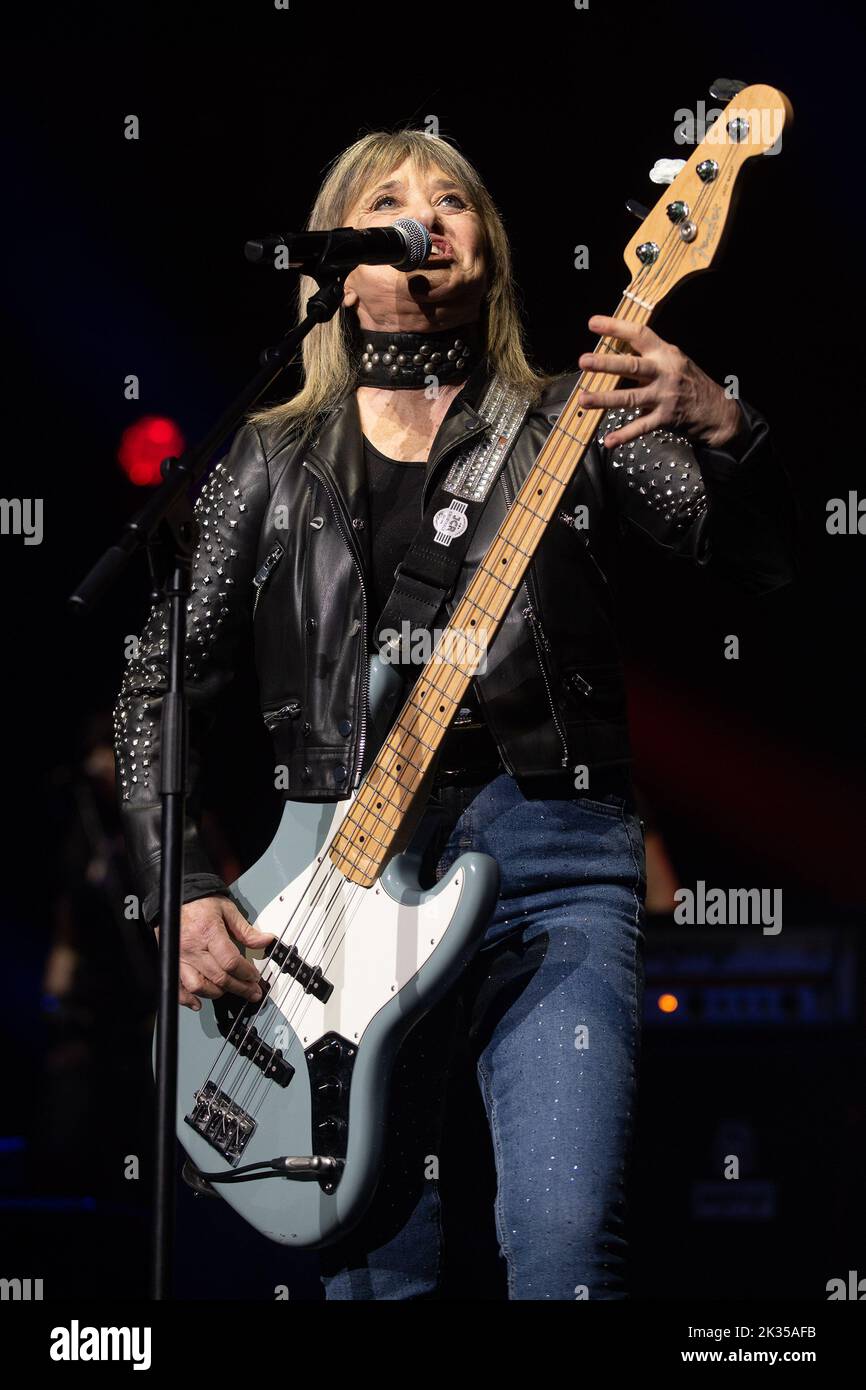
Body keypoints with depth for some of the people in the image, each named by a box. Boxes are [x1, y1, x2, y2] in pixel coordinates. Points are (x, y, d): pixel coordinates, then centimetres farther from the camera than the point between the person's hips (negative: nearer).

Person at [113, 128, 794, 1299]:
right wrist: (182, 890, 0)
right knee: (373, 1266, 4)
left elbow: (760, 559, -2)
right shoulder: (274, 462, 13)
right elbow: (160, 685, 12)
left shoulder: (568, 426, 10)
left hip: (550, 857, -2)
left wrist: (722, 431, -23)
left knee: (565, 1245, -17)